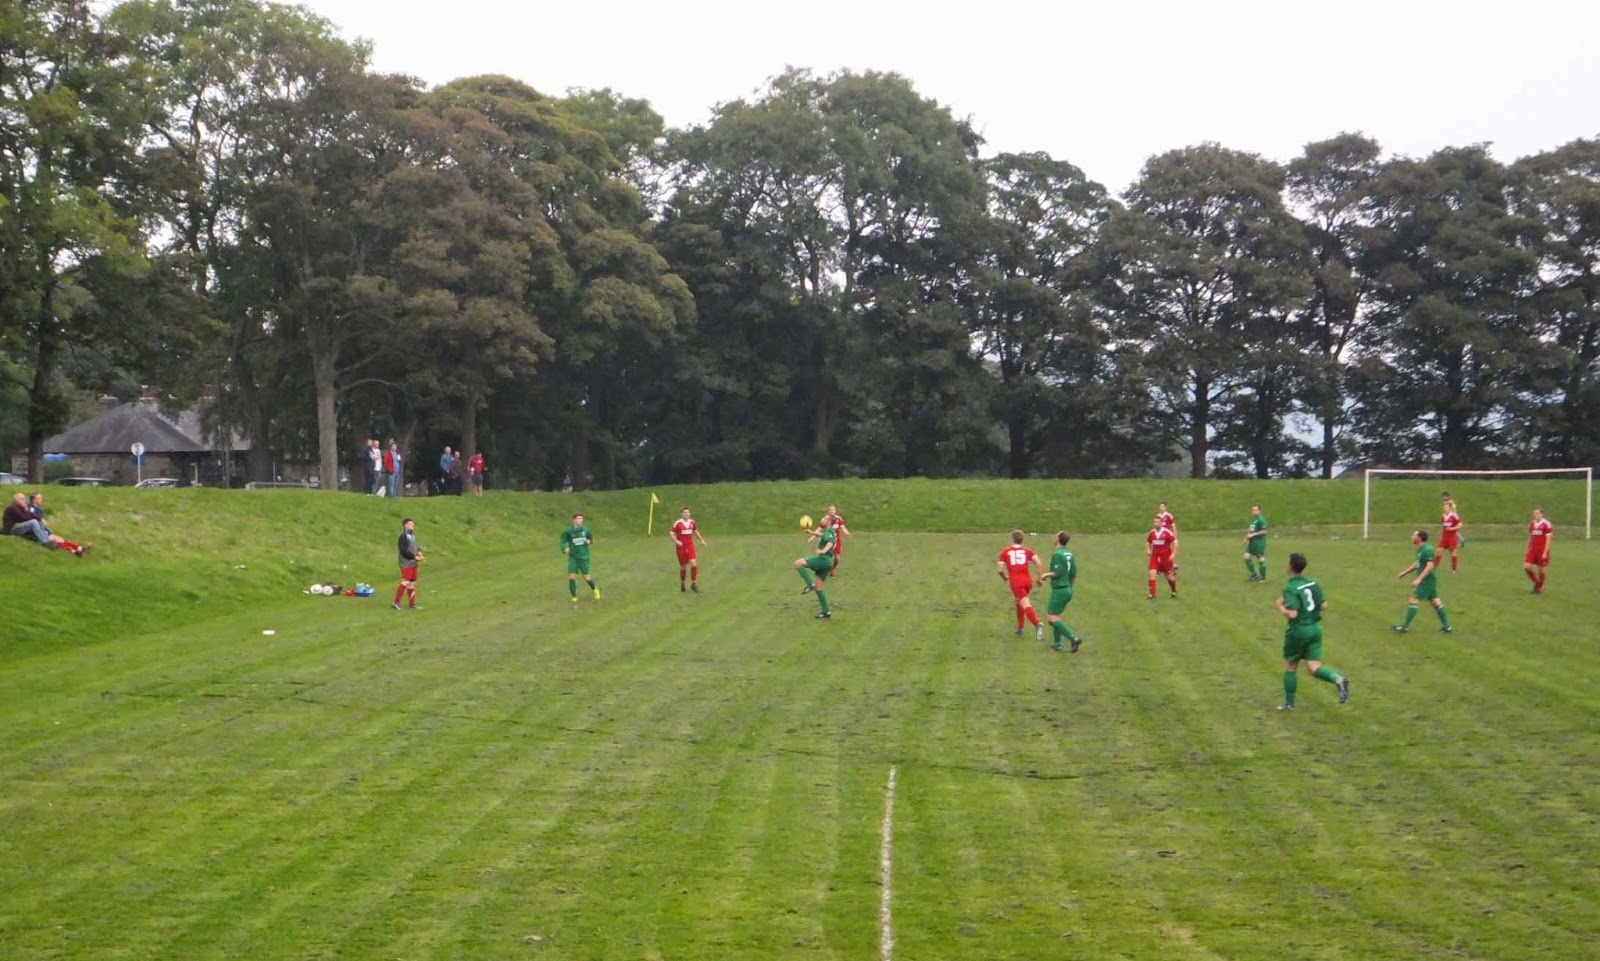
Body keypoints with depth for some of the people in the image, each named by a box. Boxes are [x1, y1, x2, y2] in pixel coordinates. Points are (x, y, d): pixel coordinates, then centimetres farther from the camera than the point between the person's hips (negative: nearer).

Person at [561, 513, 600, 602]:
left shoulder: (586, 530, 1)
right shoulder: (568, 531, -5)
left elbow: (591, 538, 16)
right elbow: (563, 542, -1)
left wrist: (589, 541, -7)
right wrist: (565, 549, -21)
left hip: (584, 557, 0)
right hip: (573, 557, 0)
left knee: (586, 577, -1)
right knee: (571, 577, -10)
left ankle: (595, 590, 29)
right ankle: (574, 597, 6)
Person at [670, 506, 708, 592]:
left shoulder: (692, 522, 4)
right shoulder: (677, 523, -9)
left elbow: (695, 531, 22)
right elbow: (672, 533, -7)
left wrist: (701, 539, 14)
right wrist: (676, 541, -23)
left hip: (690, 546, 3)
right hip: (681, 547, -3)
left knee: (694, 564, -14)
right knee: (683, 567, 5)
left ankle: (693, 584, -2)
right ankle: (682, 584, 28)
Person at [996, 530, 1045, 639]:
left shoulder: (1005, 552, 7)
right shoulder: (1028, 551, 10)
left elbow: (1000, 569, 1)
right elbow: (1038, 563, -5)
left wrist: (1005, 578, 20)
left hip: (1016, 582, -4)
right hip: (1028, 580, 4)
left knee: (1026, 606, -13)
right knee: (1018, 601, 27)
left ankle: (1037, 624, -39)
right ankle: (1020, 628, 29)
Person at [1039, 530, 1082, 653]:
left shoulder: (1057, 554, -16)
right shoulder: (1070, 554, 9)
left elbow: (1057, 573, -21)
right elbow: (1074, 575, 12)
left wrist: (1046, 574, -3)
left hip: (1059, 590, -9)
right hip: (1068, 590, 9)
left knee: (1054, 619, -7)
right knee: (1056, 616, 19)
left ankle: (1074, 638, -18)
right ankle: (1057, 643, 18)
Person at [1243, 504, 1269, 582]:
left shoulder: (1261, 519, -13)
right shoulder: (1252, 519, 13)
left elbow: (1264, 531, -17)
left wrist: (1253, 535, -17)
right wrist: (1247, 537, 11)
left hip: (1259, 543, -8)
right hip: (1252, 542, 8)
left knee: (1260, 559, -2)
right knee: (1247, 557, 3)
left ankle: (1263, 578, 10)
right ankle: (1254, 575, 15)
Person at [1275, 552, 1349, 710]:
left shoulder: (1290, 588, -18)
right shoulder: (1313, 583, 4)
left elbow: (1292, 614, -25)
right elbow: (1324, 605, 8)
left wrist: (1281, 607, -6)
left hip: (1298, 631, -6)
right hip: (1315, 629, 6)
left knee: (1290, 667, 13)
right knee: (1314, 668, 5)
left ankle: (1289, 702, 23)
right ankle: (1338, 679, -22)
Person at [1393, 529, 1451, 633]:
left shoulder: (1427, 550, -20)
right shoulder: (1420, 549, 11)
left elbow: (1430, 566, -27)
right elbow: (1418, 564, 25)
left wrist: (1418, 579, -30)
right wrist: (1404, 572, 27)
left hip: (1427, 579, -10)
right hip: (1429, 579, 10)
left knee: (1413, 600, -8)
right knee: (1434, 601, 13)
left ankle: (1405, 627, -4)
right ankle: (1446, 626, 18)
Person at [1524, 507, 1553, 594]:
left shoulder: (1546, 524, -10)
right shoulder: (1532, 524, 10)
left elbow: (1548, 539, -12)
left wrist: (1545, 552, -17)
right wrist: (1527, 550, 15)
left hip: (1542, 551, -5)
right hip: (1532, 549, 5)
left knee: (1541, 570, 3)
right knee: (1526, 567, -8)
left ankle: (1540, 588, 20)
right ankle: (1536, 582, 16)